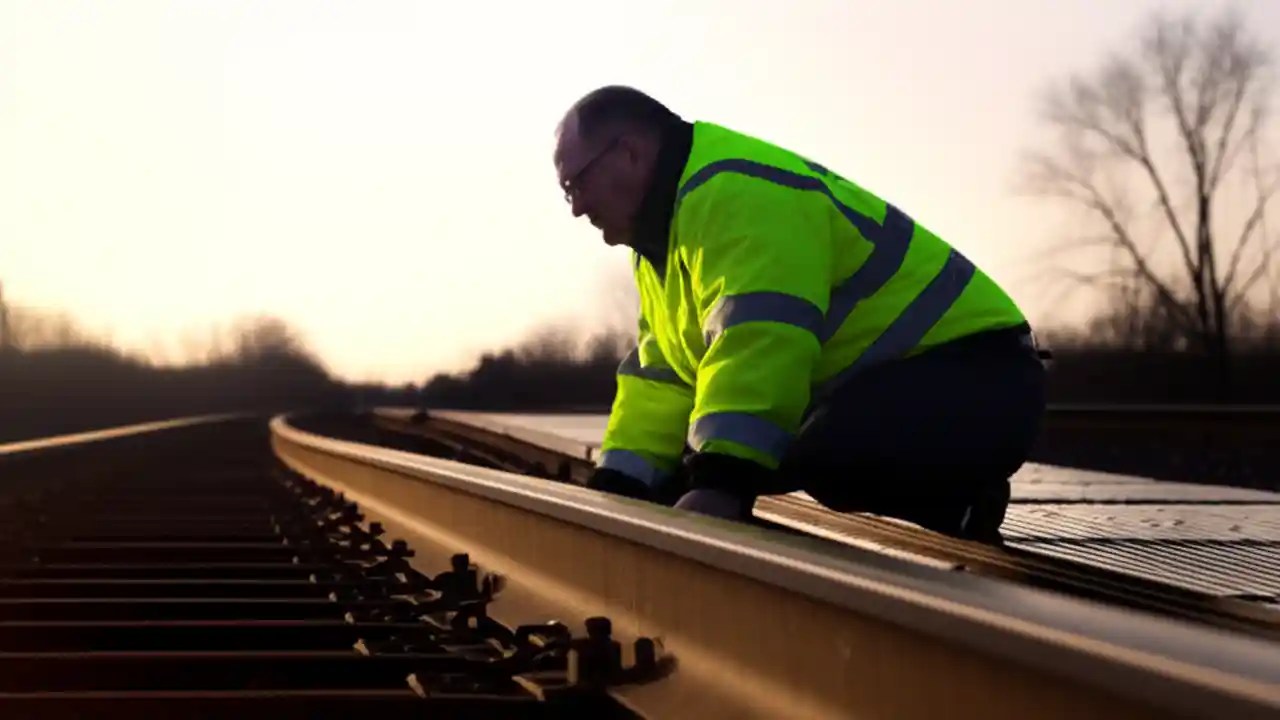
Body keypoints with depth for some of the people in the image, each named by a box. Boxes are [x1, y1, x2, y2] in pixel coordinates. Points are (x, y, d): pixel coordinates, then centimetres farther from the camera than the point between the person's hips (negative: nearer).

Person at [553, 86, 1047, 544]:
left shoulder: (735, 191, -19)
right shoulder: (662, 237, 17)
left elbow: (759, 347, -33)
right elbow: (662, 377, 14)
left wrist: (719, 481, -42)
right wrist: (616, 487, 1)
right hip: (875, 385, 11)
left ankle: (953, 510, -13)